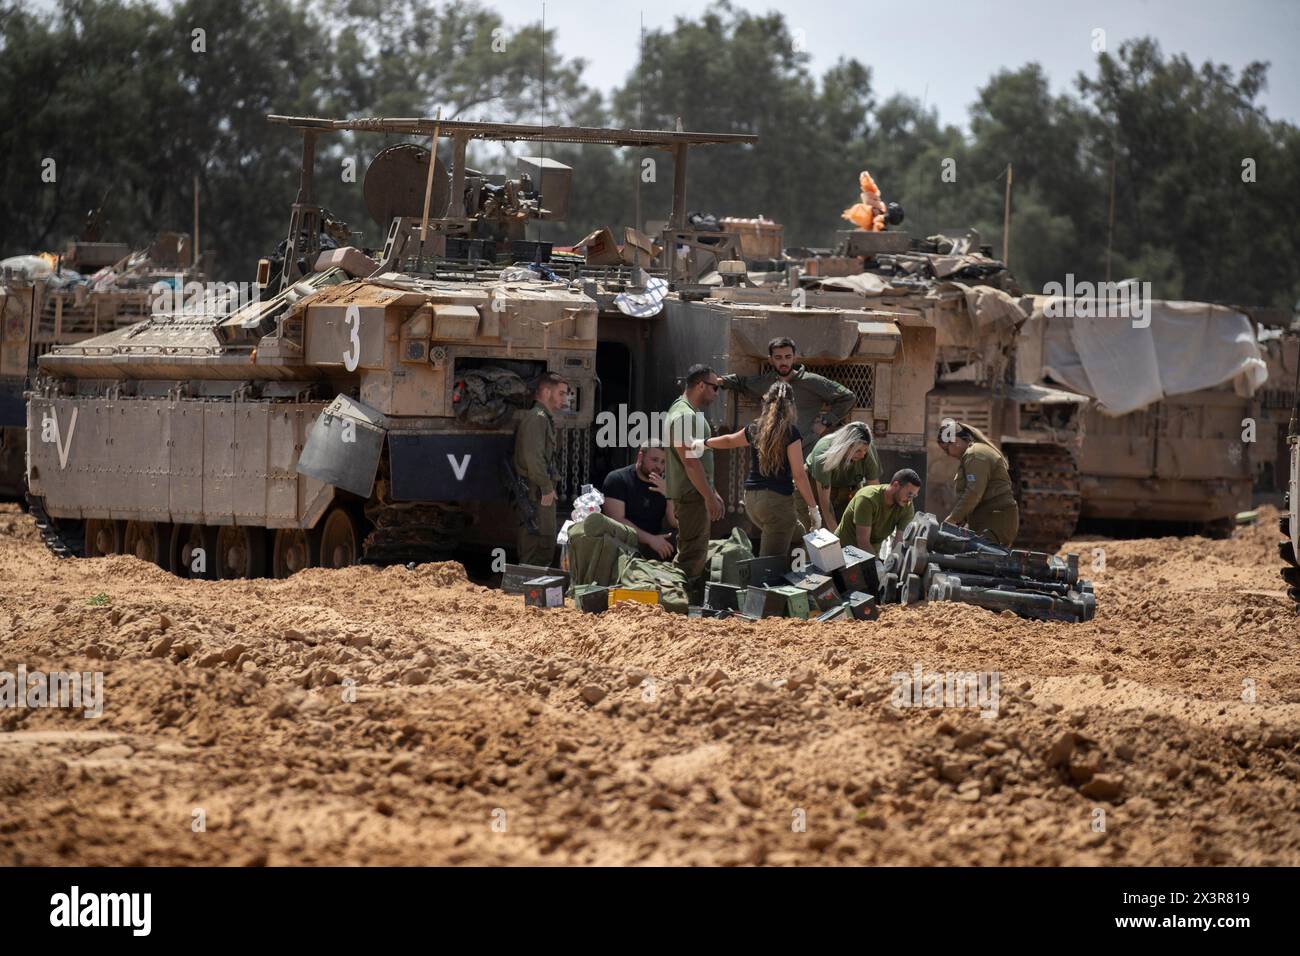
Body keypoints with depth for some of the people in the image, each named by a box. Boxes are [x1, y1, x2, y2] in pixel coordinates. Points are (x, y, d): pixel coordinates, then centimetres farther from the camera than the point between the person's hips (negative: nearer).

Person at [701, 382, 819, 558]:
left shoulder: (755, 428, 8)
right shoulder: (790, 432, -9)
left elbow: (729, 441, 28)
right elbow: (799, 475, -11)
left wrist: (705, 442, 48)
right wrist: (813, 507, -5)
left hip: (751, 498, 7)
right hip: (777, 499, -7)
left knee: (798, 536, 24)